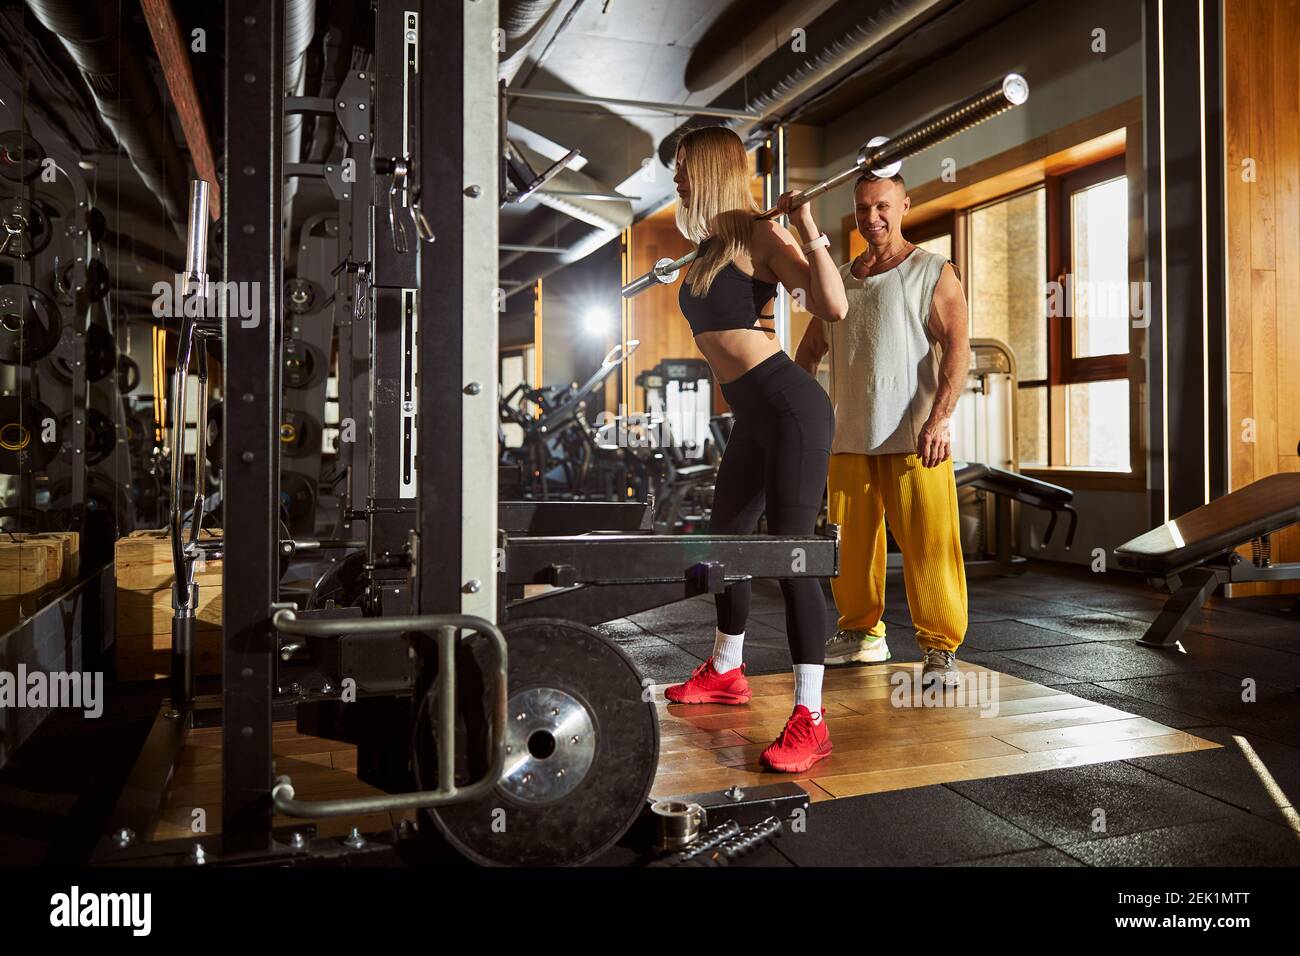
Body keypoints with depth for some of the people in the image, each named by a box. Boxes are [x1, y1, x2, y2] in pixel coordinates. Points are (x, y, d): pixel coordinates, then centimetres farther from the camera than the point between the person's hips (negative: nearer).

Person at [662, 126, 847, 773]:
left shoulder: (757, 233, -9)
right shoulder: (708, 248, 13)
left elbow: (834, 307, -19)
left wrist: (809, 233, -26)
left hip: (792, 407, -9)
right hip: (752, 417, 10)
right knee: (723, 539, 18)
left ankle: (809, 720, -6)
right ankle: (726, 673, 37)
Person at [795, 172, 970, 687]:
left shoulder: (933, 272, 4)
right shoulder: (838, 280, 18)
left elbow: (957, 348, -7)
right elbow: (809, 352, 21)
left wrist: (940, 418, -19)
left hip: (914, 436, -4)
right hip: (849, 435, 5)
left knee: (928, 543, -6)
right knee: (850, 542, 8)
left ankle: (941, 649, 4)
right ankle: (862, 633, 24)